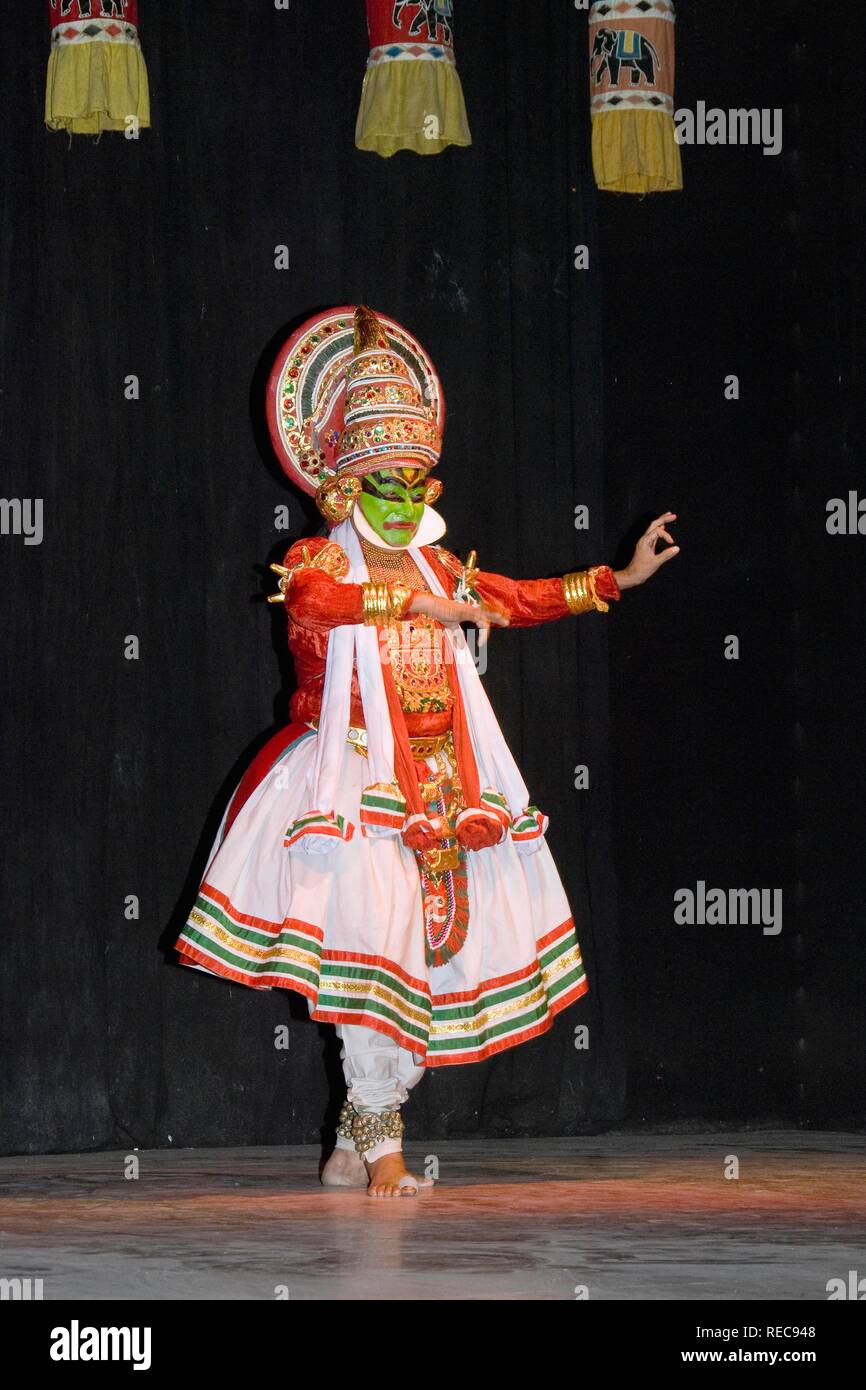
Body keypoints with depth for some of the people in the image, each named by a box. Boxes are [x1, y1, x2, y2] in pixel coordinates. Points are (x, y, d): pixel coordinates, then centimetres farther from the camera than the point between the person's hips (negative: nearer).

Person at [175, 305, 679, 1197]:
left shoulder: (436, 568, 17)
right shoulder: (320, 562, -1)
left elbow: (523, 600, 27)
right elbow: (314, 602, -24)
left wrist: (622, 578, 26)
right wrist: (420, 603, -32)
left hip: (438, 784, 6)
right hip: (355, 780, -6)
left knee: (432, 946, 1)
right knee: (371, 948, -15)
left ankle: (356, 1144, 9)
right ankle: (379, 1147, -10)